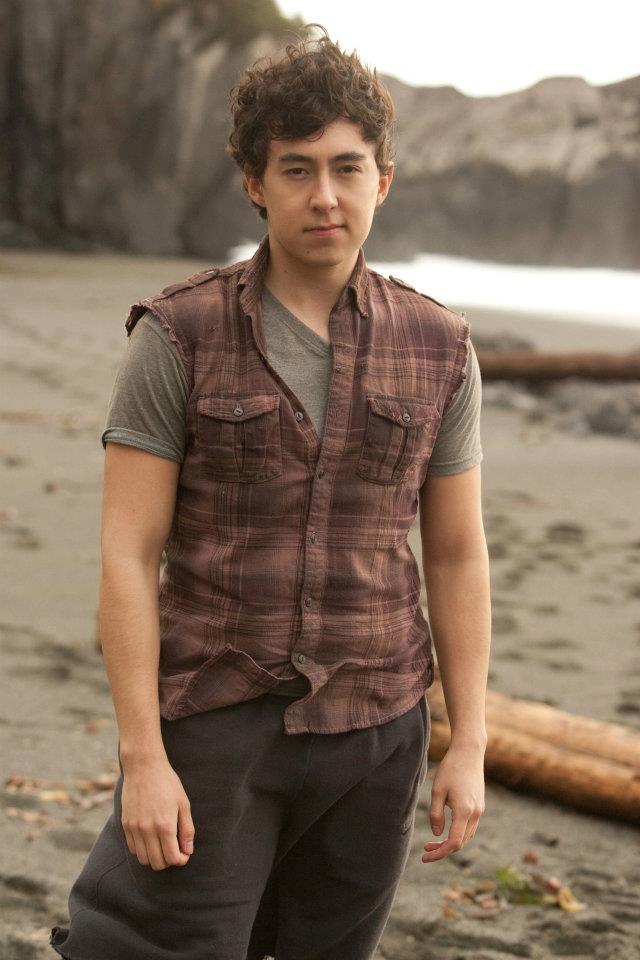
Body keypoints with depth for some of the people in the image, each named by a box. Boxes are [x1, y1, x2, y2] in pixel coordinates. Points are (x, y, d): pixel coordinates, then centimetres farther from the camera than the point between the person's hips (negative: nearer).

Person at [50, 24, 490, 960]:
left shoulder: (438, 352, 3)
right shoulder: (178, 338, -7)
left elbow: (457, 556, 8)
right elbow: (127, 556, -9)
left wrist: (469, 744, 4)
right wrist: (141, 758, -14)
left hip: (375, 730, 3)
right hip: (215, 724, -3)